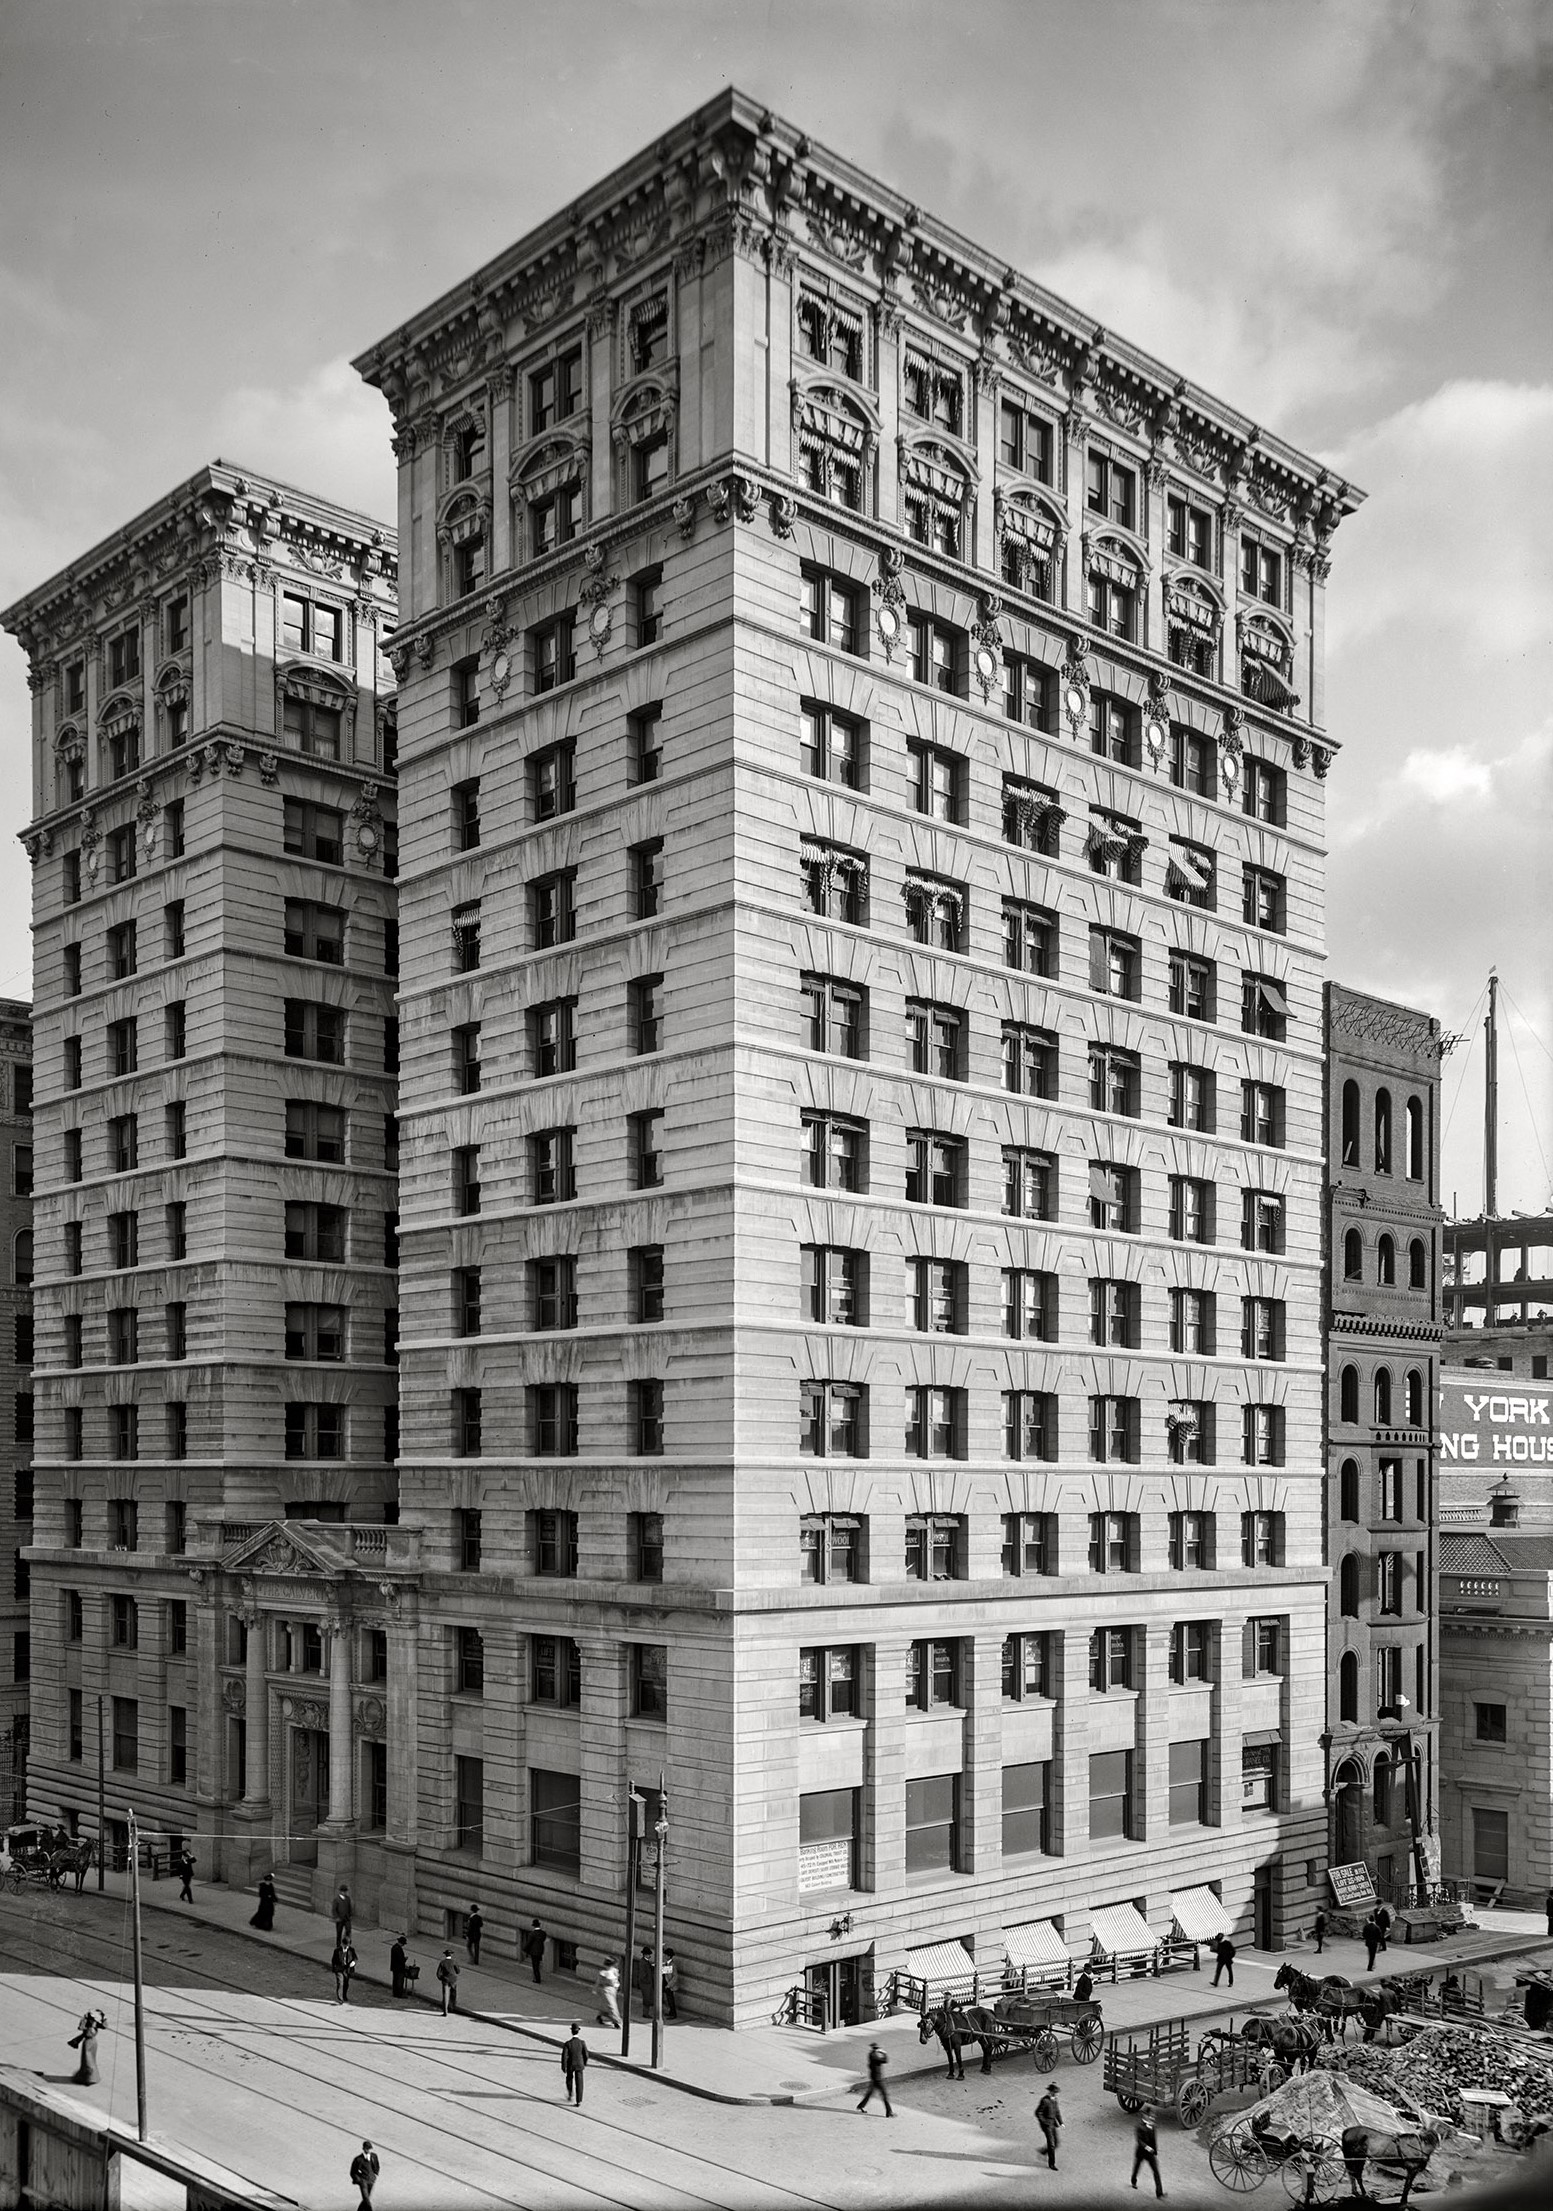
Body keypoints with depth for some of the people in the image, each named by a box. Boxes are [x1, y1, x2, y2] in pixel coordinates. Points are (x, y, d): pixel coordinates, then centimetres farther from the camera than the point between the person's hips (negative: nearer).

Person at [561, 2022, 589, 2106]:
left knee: (569, 2079, 27)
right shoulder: (582, 2042, -16)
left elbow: (564, 2057, -18)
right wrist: (585, 2064, 13)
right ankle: (579, 2101, 6)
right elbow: (586, 2055, -7)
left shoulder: (567, 2043, -21)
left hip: (570, 2065, -1)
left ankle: (570, 2096, 37)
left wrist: (563, 2069, -8)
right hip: (579, 2065, 1)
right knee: (579, 2083, 8)